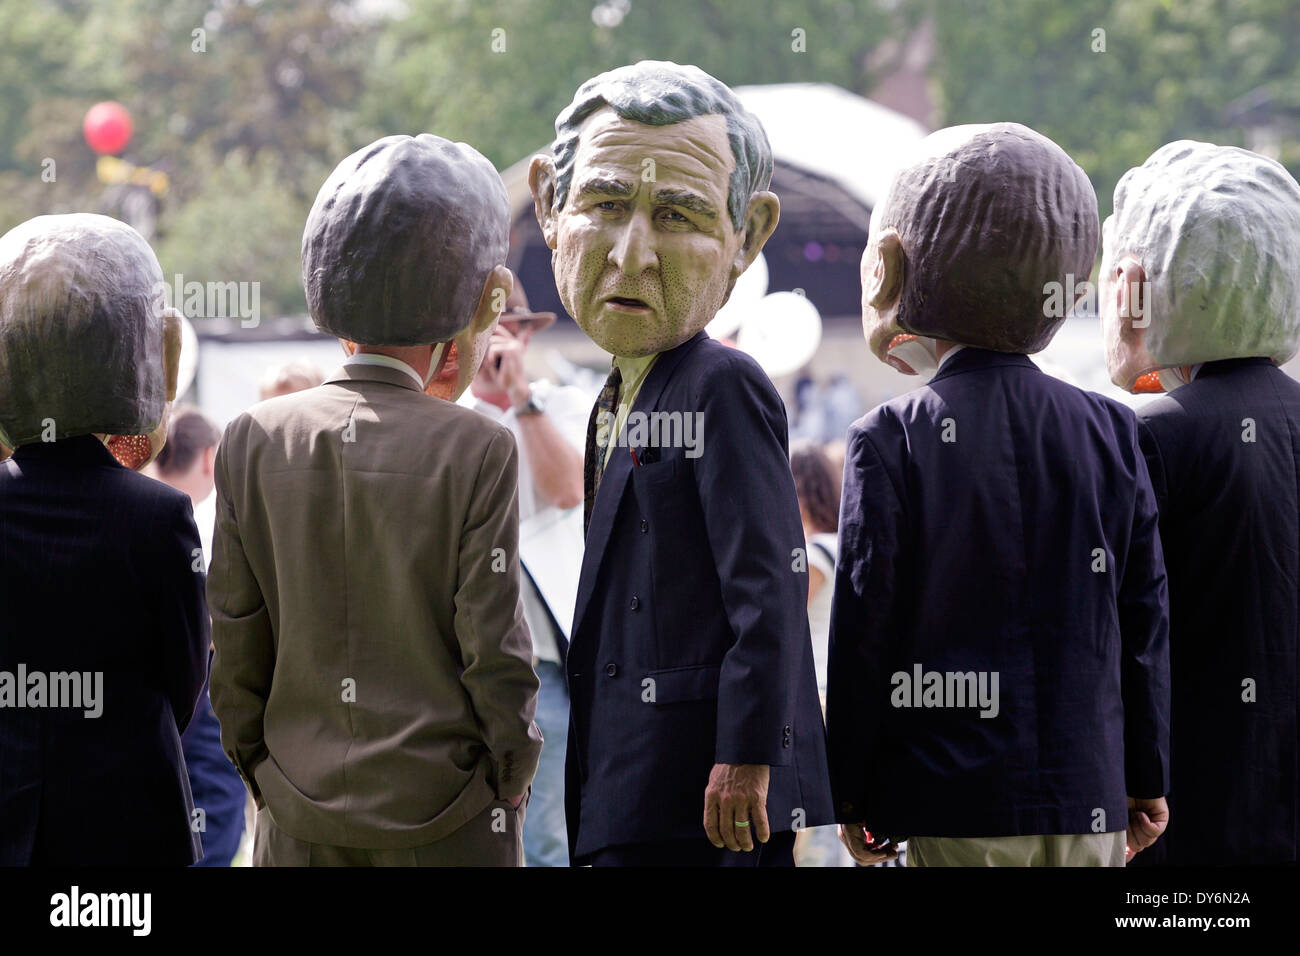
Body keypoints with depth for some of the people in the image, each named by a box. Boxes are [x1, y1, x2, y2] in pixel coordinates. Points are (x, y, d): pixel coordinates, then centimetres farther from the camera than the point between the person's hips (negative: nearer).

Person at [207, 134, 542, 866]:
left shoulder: (255, 442, 0)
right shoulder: (476, 453, -11)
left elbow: (235, 644, 3)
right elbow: (494, 648, -9)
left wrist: (261, 770, 14)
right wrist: (510, 777, 6)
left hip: (301, 824, 3)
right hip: (447, 825, -3)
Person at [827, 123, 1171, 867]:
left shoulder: (892, 441, -6)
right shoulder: (1112, 433, 5)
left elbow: (865, 621, -6)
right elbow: (1145, 617, 7)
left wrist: (854, 795, 3)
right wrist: (1148, 779, 16)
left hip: (956, 807, -3)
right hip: (1088, 802, 3)